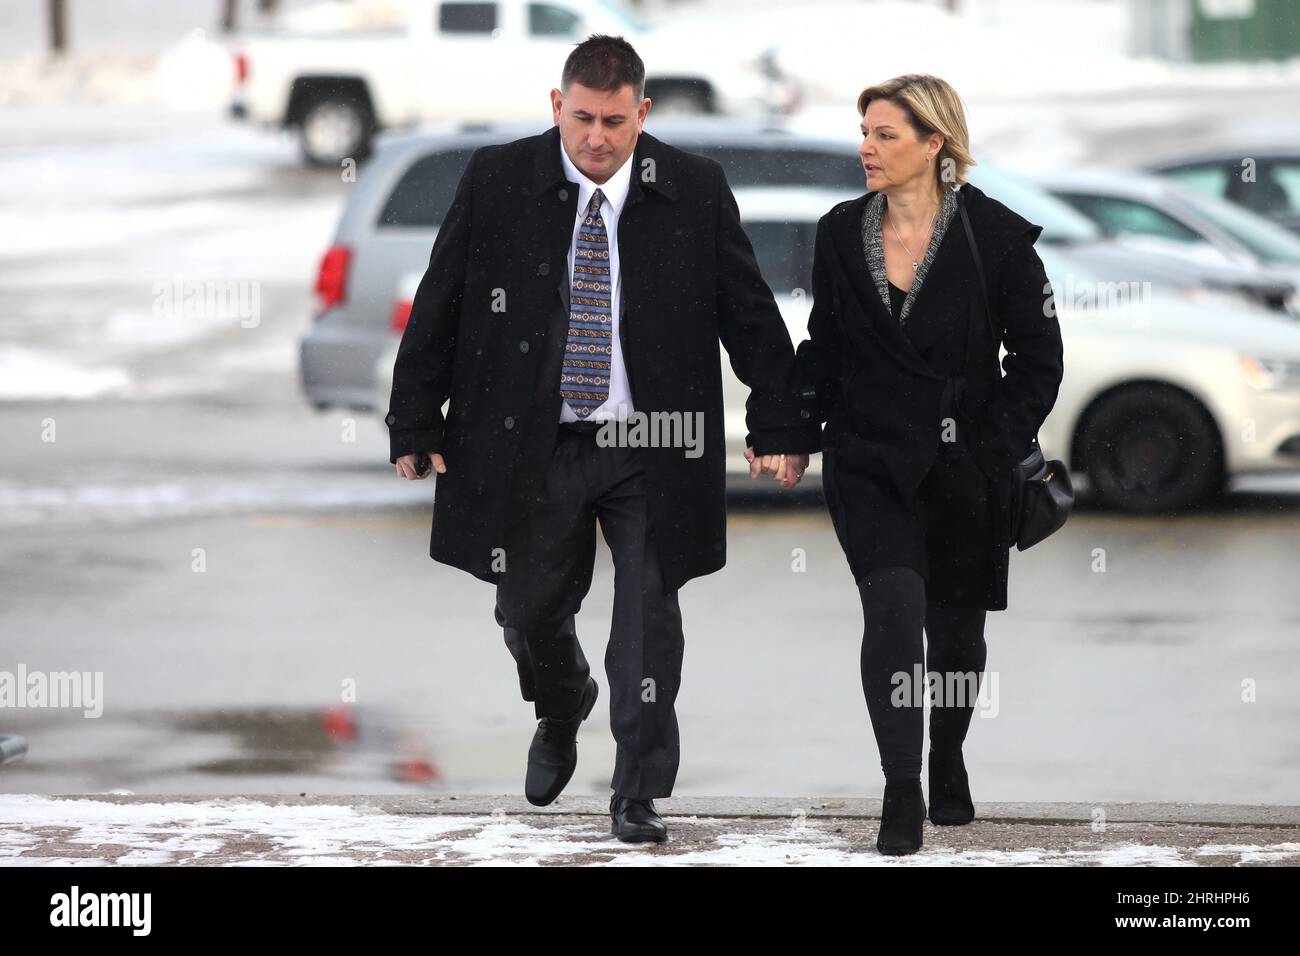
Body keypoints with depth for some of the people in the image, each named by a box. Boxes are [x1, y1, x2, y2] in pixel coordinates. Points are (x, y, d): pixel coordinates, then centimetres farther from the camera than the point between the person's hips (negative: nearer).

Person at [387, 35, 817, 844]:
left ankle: (639, 794, 7)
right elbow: (439, 308, 3)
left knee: (648, 617, -2)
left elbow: (752, 316, 4)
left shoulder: (695, 192, -3)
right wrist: (417, 424, 2)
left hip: (651, 450, -1)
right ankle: (561, 716, 41)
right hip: (534, 444, 1)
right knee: (530, 611, 8)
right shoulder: (497, 182, -2)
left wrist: (781, 428, 1)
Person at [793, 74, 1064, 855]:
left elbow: (1038, 358, -3)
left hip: (964, 470, -1)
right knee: (894, 607, -17)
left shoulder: (997, 236, -8)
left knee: (956, 624, 14)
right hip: (868, 461, 1)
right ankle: (902, 794, -16)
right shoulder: (841, 235, 2)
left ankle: (949, 762, 39)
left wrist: (997, 448, -10)